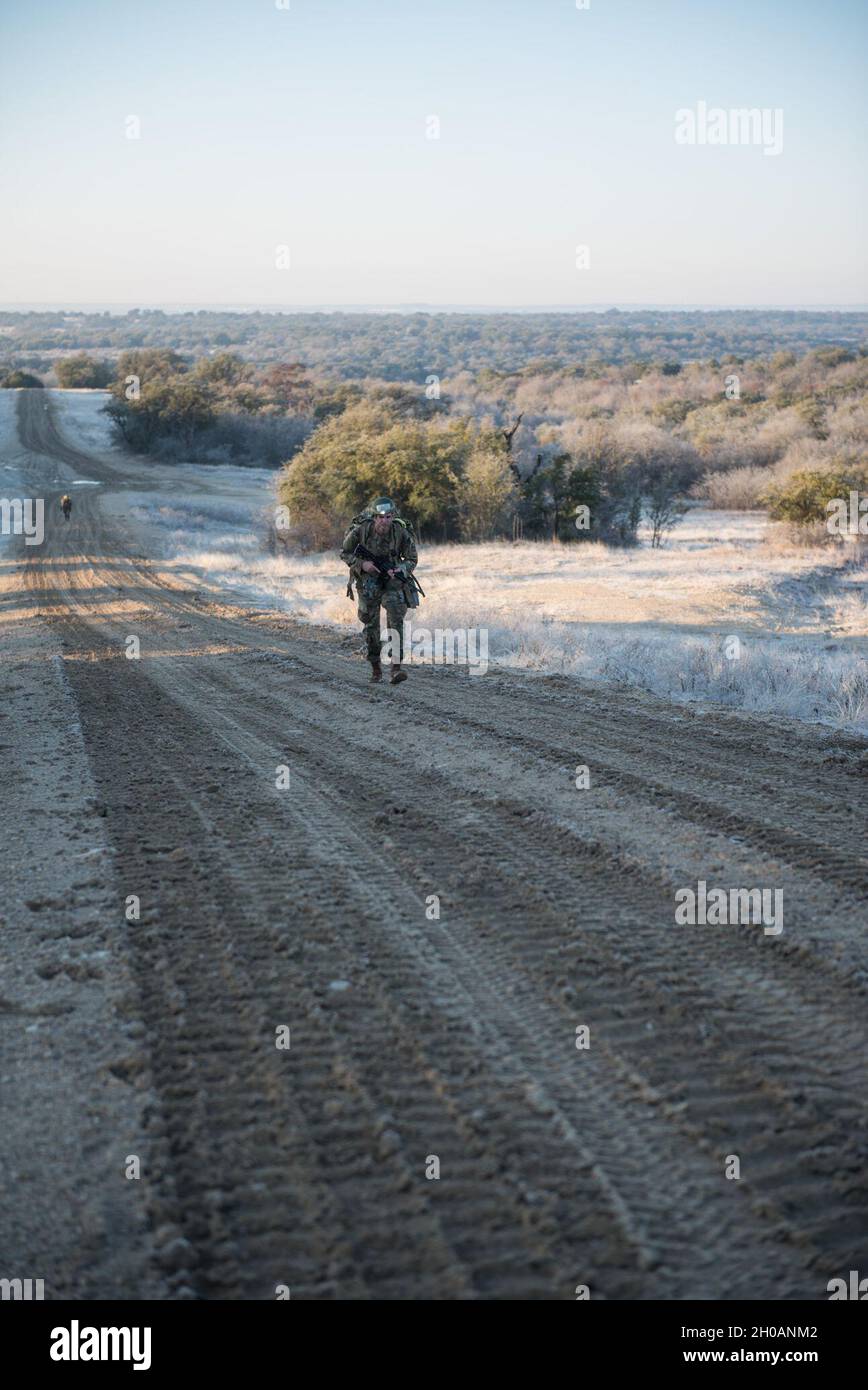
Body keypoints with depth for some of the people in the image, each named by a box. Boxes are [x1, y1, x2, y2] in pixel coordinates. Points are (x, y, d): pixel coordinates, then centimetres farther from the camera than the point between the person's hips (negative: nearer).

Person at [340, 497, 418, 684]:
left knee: (396, 620, -18)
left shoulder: (402, 532, -18)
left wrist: (400, 570, -25)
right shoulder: (361, 530, -20)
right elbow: (344, 553, -6)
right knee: (371, 624, 5)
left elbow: (411, 559, -4)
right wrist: (362, 564, -23)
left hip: (392, 580, 0)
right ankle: (375, 667, 24)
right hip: (368, 581, 0)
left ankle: (396, 669, -24)